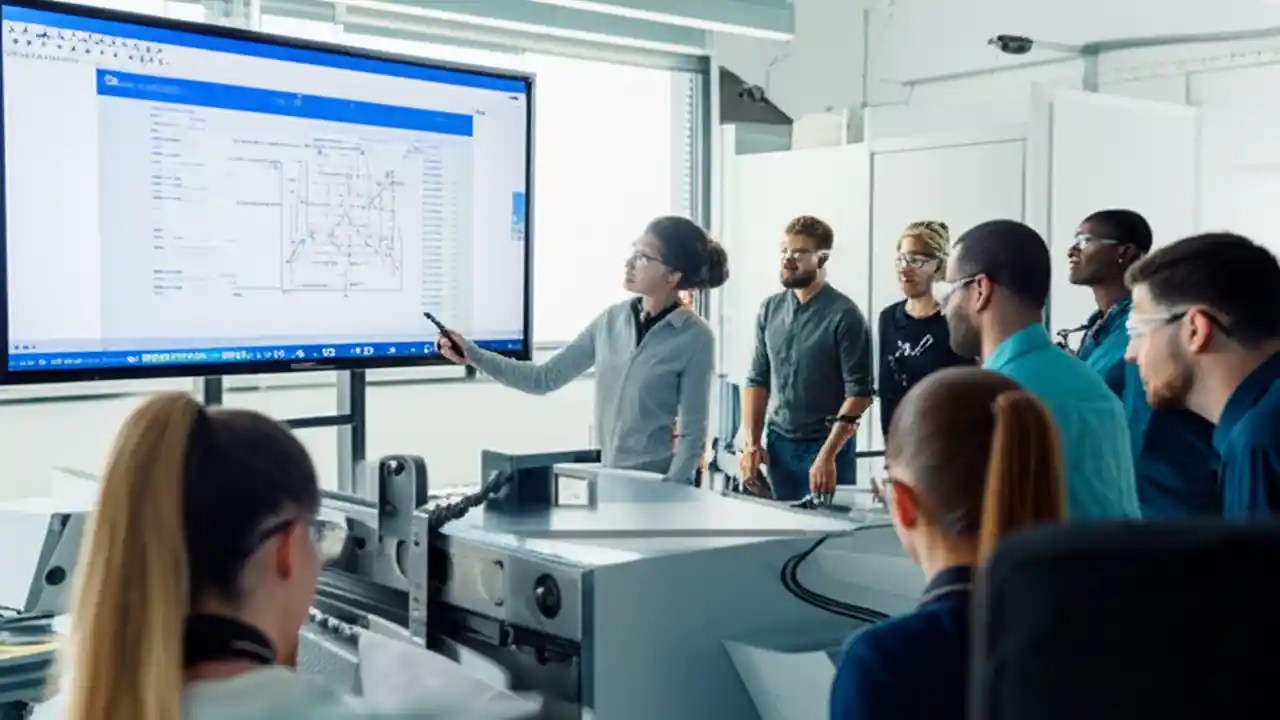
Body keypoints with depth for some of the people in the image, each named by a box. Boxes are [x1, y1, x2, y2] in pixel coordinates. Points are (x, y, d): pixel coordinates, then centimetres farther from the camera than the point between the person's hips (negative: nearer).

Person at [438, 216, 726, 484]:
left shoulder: (694, 337, -12)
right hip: (609, 481, 4)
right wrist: (474, 356, -4)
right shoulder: (611, 321, 2)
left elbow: (692, 435, -11)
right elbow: (545, 378, 3)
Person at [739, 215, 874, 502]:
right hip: (777, 443, 5)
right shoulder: (770, 309, 5)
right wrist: (751, 443, 1)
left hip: (825, 445, -4)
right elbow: (757, 380, 10)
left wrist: (827, 455, -18)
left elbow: (859, 393, -13)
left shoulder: (844, 315, -10)